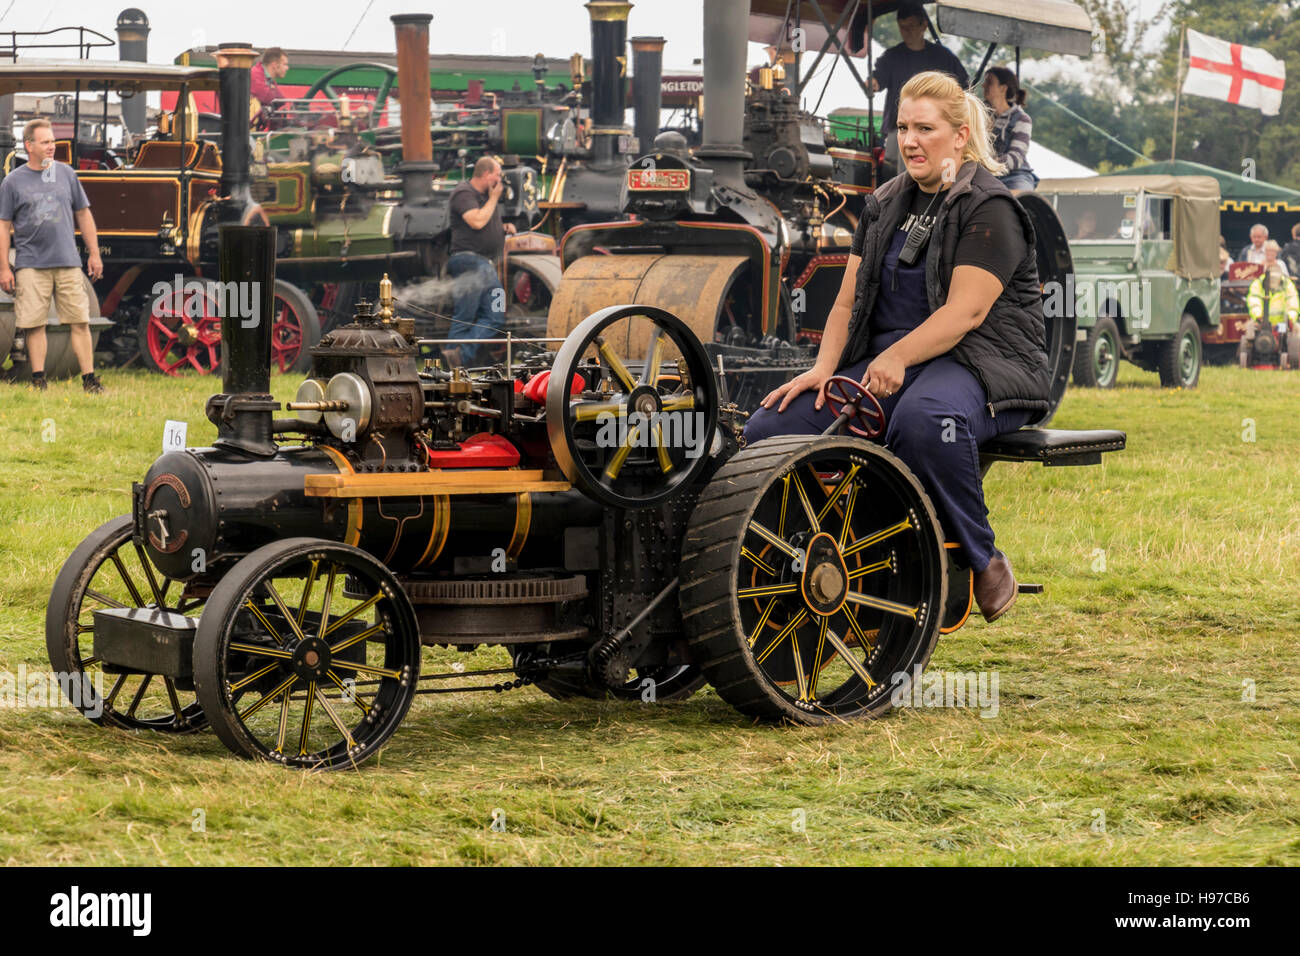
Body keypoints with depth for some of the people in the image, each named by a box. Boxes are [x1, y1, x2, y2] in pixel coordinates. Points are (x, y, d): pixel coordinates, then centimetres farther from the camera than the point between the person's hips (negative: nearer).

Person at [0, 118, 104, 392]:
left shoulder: (66, 173, 10)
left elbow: (83, 214, 17)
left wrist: (94, 253, 13)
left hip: (68, 262, 2)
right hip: (31, 264, -2)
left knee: (80, 321, -1)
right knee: (34, 325, -2)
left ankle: (89, 378, 3)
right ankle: (38, 379, 6)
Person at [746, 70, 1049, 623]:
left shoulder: (990, 208, -5)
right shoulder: (885, 207, 17)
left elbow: (965, 312, -17)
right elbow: (848, 303, 14)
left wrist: (897, 358, -30)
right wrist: (824, 368, -6)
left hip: (983, 364, -7)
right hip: (883, 365, 7)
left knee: (924, 420, -43)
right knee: (770, 429, -14)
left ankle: (982, 561, -25)